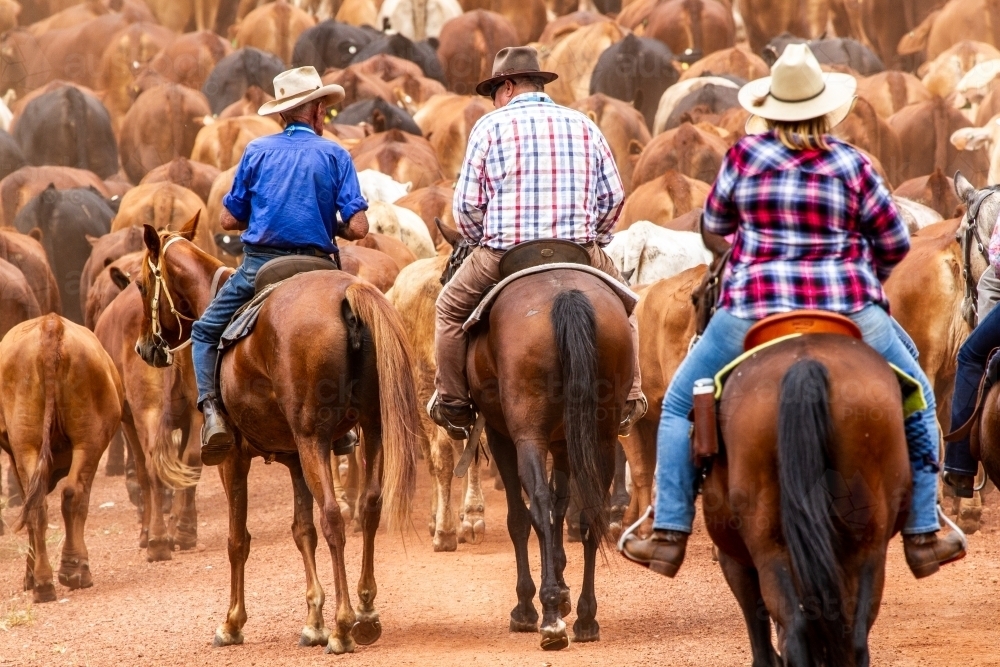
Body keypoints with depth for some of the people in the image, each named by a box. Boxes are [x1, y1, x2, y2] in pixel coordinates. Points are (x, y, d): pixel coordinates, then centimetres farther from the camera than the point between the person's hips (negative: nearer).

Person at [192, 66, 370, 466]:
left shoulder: (257, 151, 6)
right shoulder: (335, 156, 2)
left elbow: (230, 219, 7)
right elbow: (358, 228, -6)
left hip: (259, 265, 0)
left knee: (205, 333, 16)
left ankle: (212, 410, -9)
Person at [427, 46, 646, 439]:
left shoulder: (491, 126, 3)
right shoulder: (584, 126, 12)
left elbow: (467, 203, 0)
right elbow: (614, 197, 10)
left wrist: (481, 244, 15)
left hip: (503, 254, -2)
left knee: (451, 309, 19)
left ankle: (452, 404, 14)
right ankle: (628, 398, 16)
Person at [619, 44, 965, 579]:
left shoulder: (744, 155, -2)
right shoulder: (851, 165, -3)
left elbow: (714, 224, 13)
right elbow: (895, 242, 5)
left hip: (751, 313, 0)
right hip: (850, 314, 0)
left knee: (681, 404, 19)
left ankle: (669, 533, 11)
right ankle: (923, 535, 19)